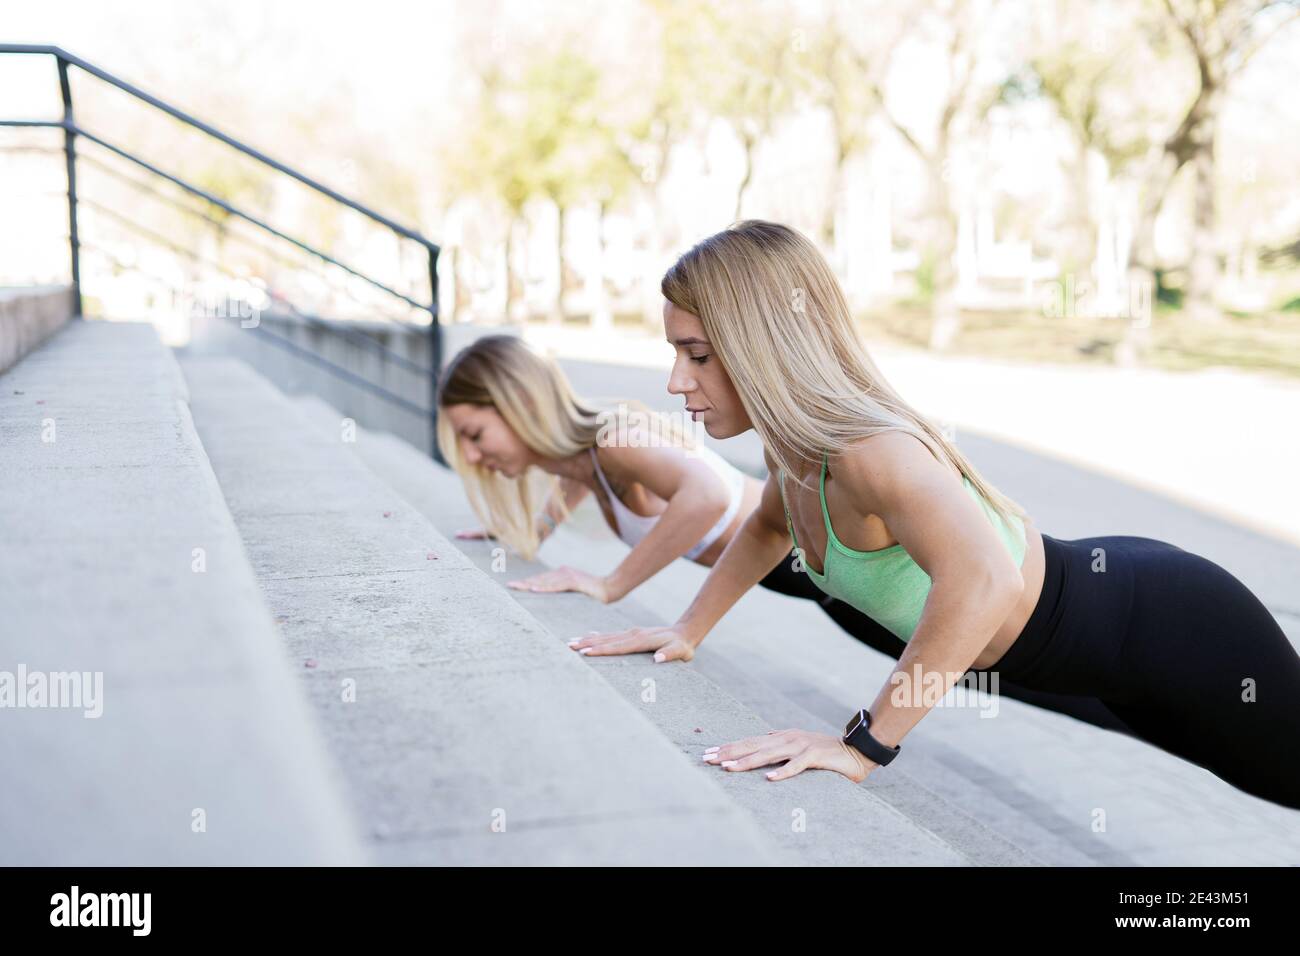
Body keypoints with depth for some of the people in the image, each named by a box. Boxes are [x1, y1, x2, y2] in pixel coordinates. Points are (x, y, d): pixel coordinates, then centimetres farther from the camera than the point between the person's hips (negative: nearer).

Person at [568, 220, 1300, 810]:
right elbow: (769, 527, 15)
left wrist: (865, 745, -46)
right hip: (1101, 600, 8)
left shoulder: (869, 448, -35)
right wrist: (689, 631, 10)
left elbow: (983, 580, -53)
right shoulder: (797, 444, -9)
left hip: (1171, 630, -8)